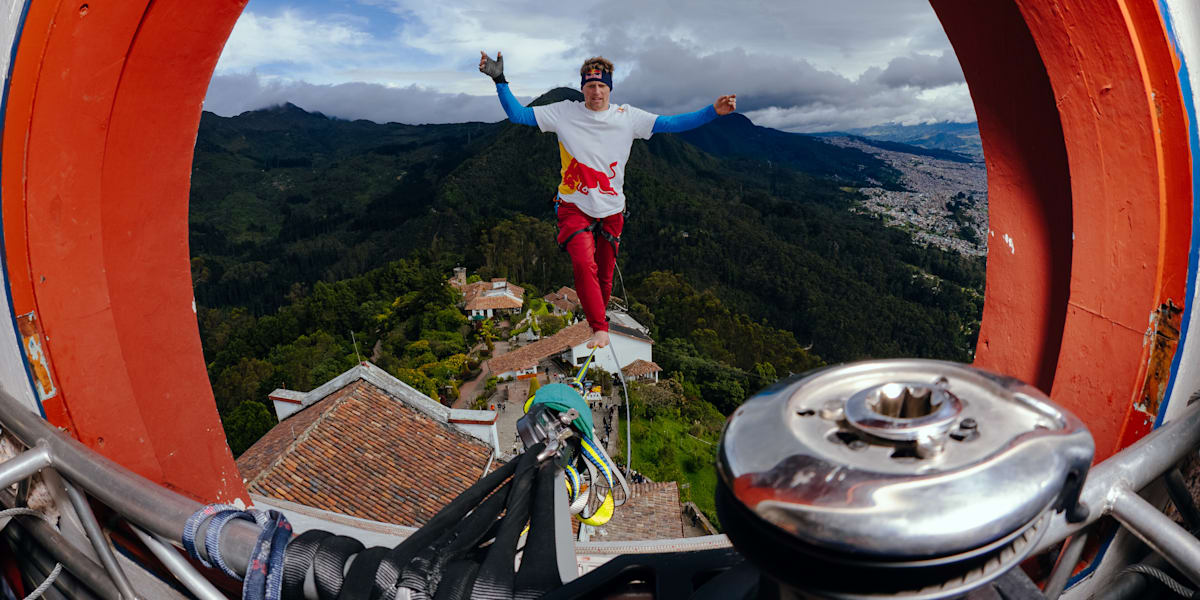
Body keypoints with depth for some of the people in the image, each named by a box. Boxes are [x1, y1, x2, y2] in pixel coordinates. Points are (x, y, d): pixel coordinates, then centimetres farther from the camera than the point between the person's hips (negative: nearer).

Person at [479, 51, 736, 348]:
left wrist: (714, 111, -8)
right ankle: (600, 329, -17)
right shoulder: (565, 112, -3)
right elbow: (518, 114, -2)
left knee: (604, 276, 9)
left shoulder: (627, 117, 1)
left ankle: (596, 319, 34)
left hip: (611, 211, 2)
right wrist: (500, 80, -14)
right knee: (584, 265, -24)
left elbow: (672, 124, 0)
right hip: (574, 207, -2)